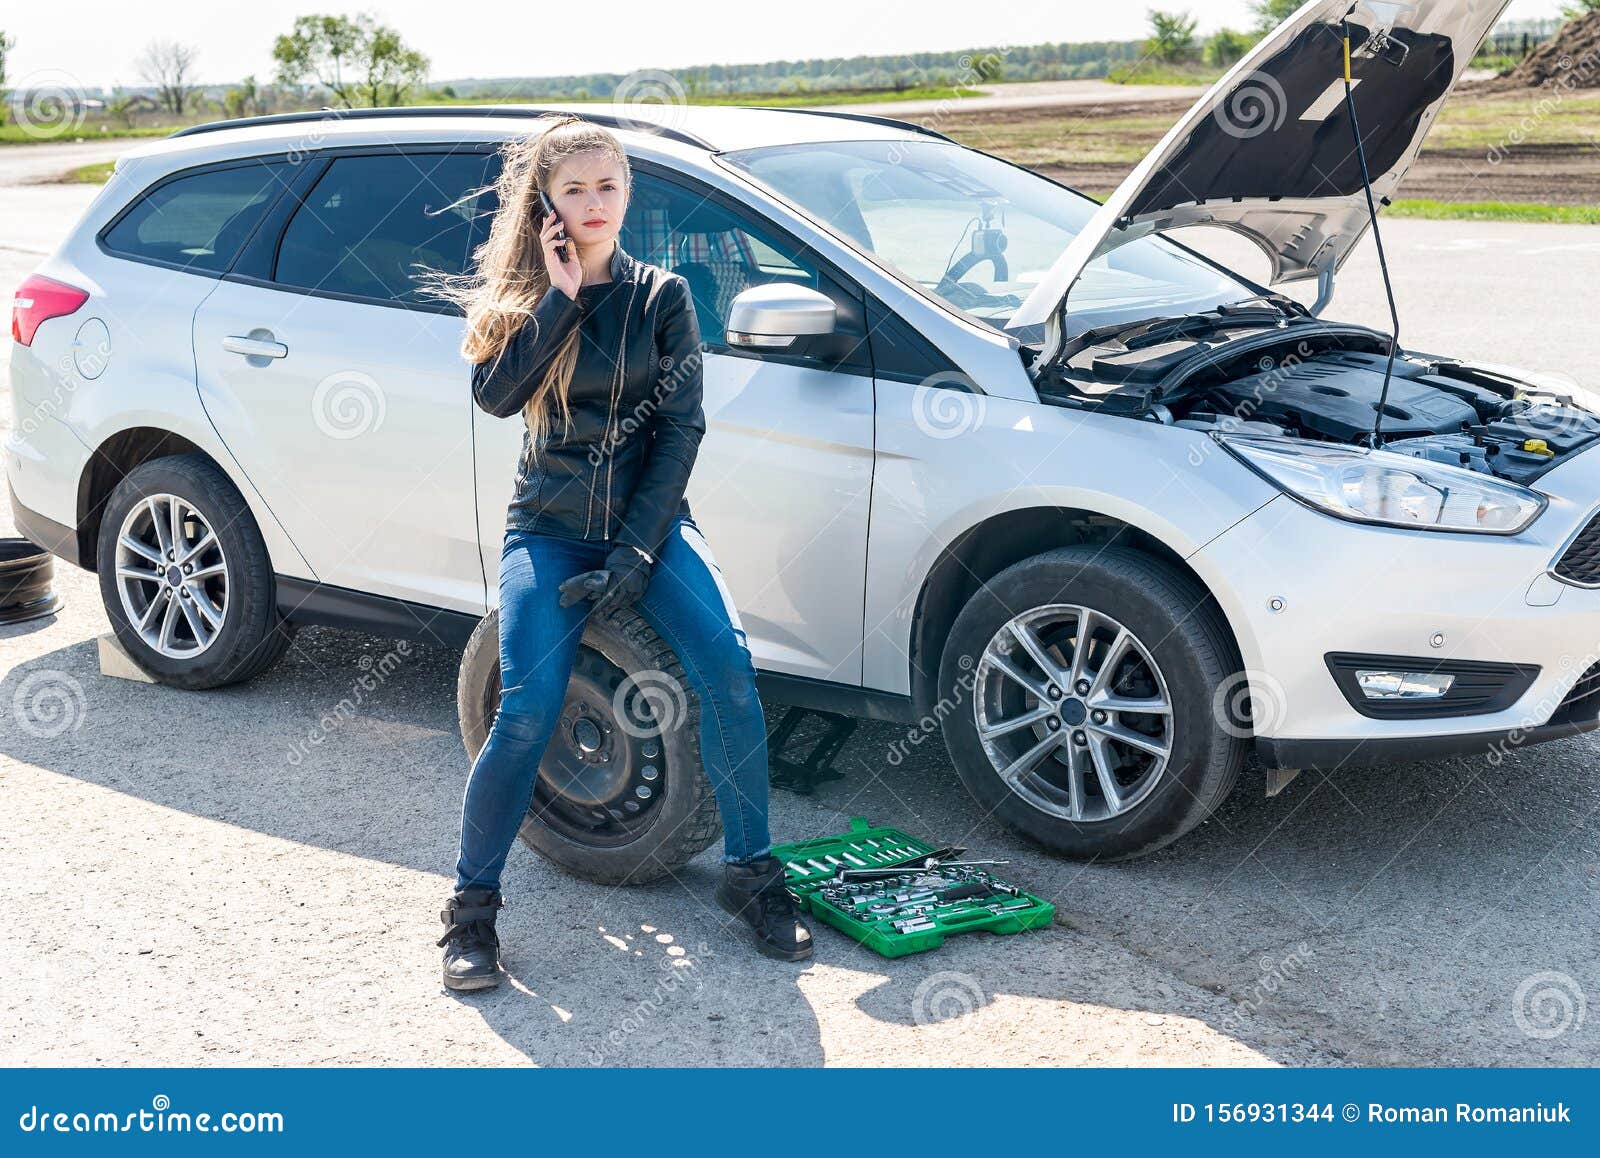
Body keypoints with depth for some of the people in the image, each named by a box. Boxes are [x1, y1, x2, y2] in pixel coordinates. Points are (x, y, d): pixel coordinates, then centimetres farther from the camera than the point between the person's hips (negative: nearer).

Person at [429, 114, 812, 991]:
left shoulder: (662, 294, 4)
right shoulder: (517, 288, 6)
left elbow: (681, 427, -2)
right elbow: (494, 393, -12)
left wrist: (635, 553, -11)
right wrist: (559, 296, -15)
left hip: (649, 518, 0)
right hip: (549, 524, 0)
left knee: (726, 663, -24)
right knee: (527, 712, -18)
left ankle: (750, 871, -9)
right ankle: (472, 904, -1)